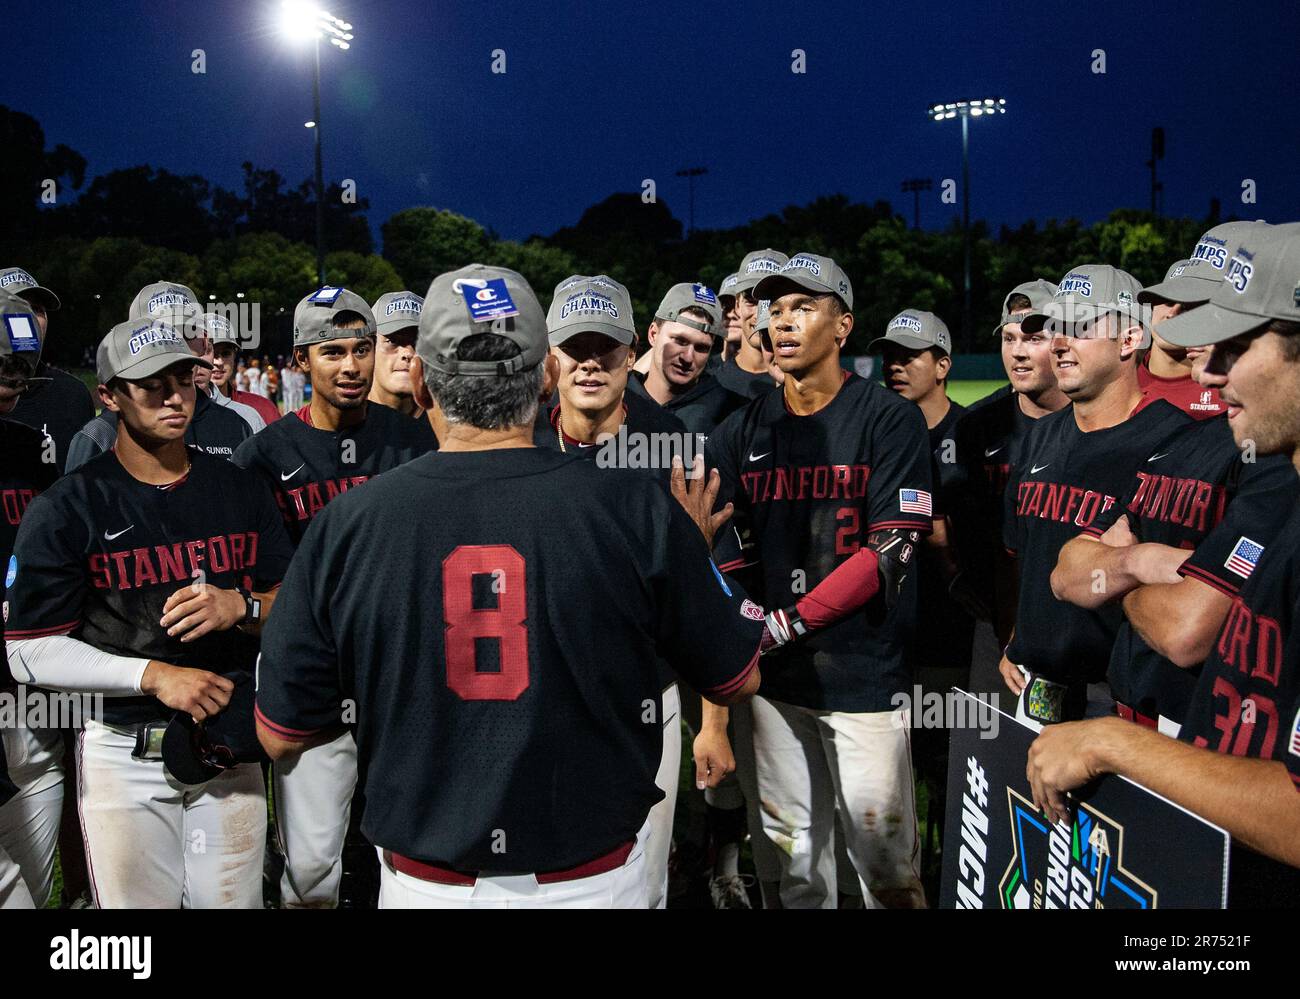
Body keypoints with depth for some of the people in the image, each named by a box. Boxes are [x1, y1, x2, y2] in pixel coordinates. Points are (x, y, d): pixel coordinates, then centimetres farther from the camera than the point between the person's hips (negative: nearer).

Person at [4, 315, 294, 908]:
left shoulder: (238, 490, 4)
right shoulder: (66, 509, -6)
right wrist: (154, 675, -19)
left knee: (233, 902, 13)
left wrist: (241, 607, -14)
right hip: (124, 757, -2)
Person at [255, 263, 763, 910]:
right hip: (595, 880, 0)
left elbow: (281, 734, -3)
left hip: (425, 885, 1)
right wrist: (695, 551, 12)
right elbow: (737, 681, -2)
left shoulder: (344, 525, -13)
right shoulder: (637, 512, -17)